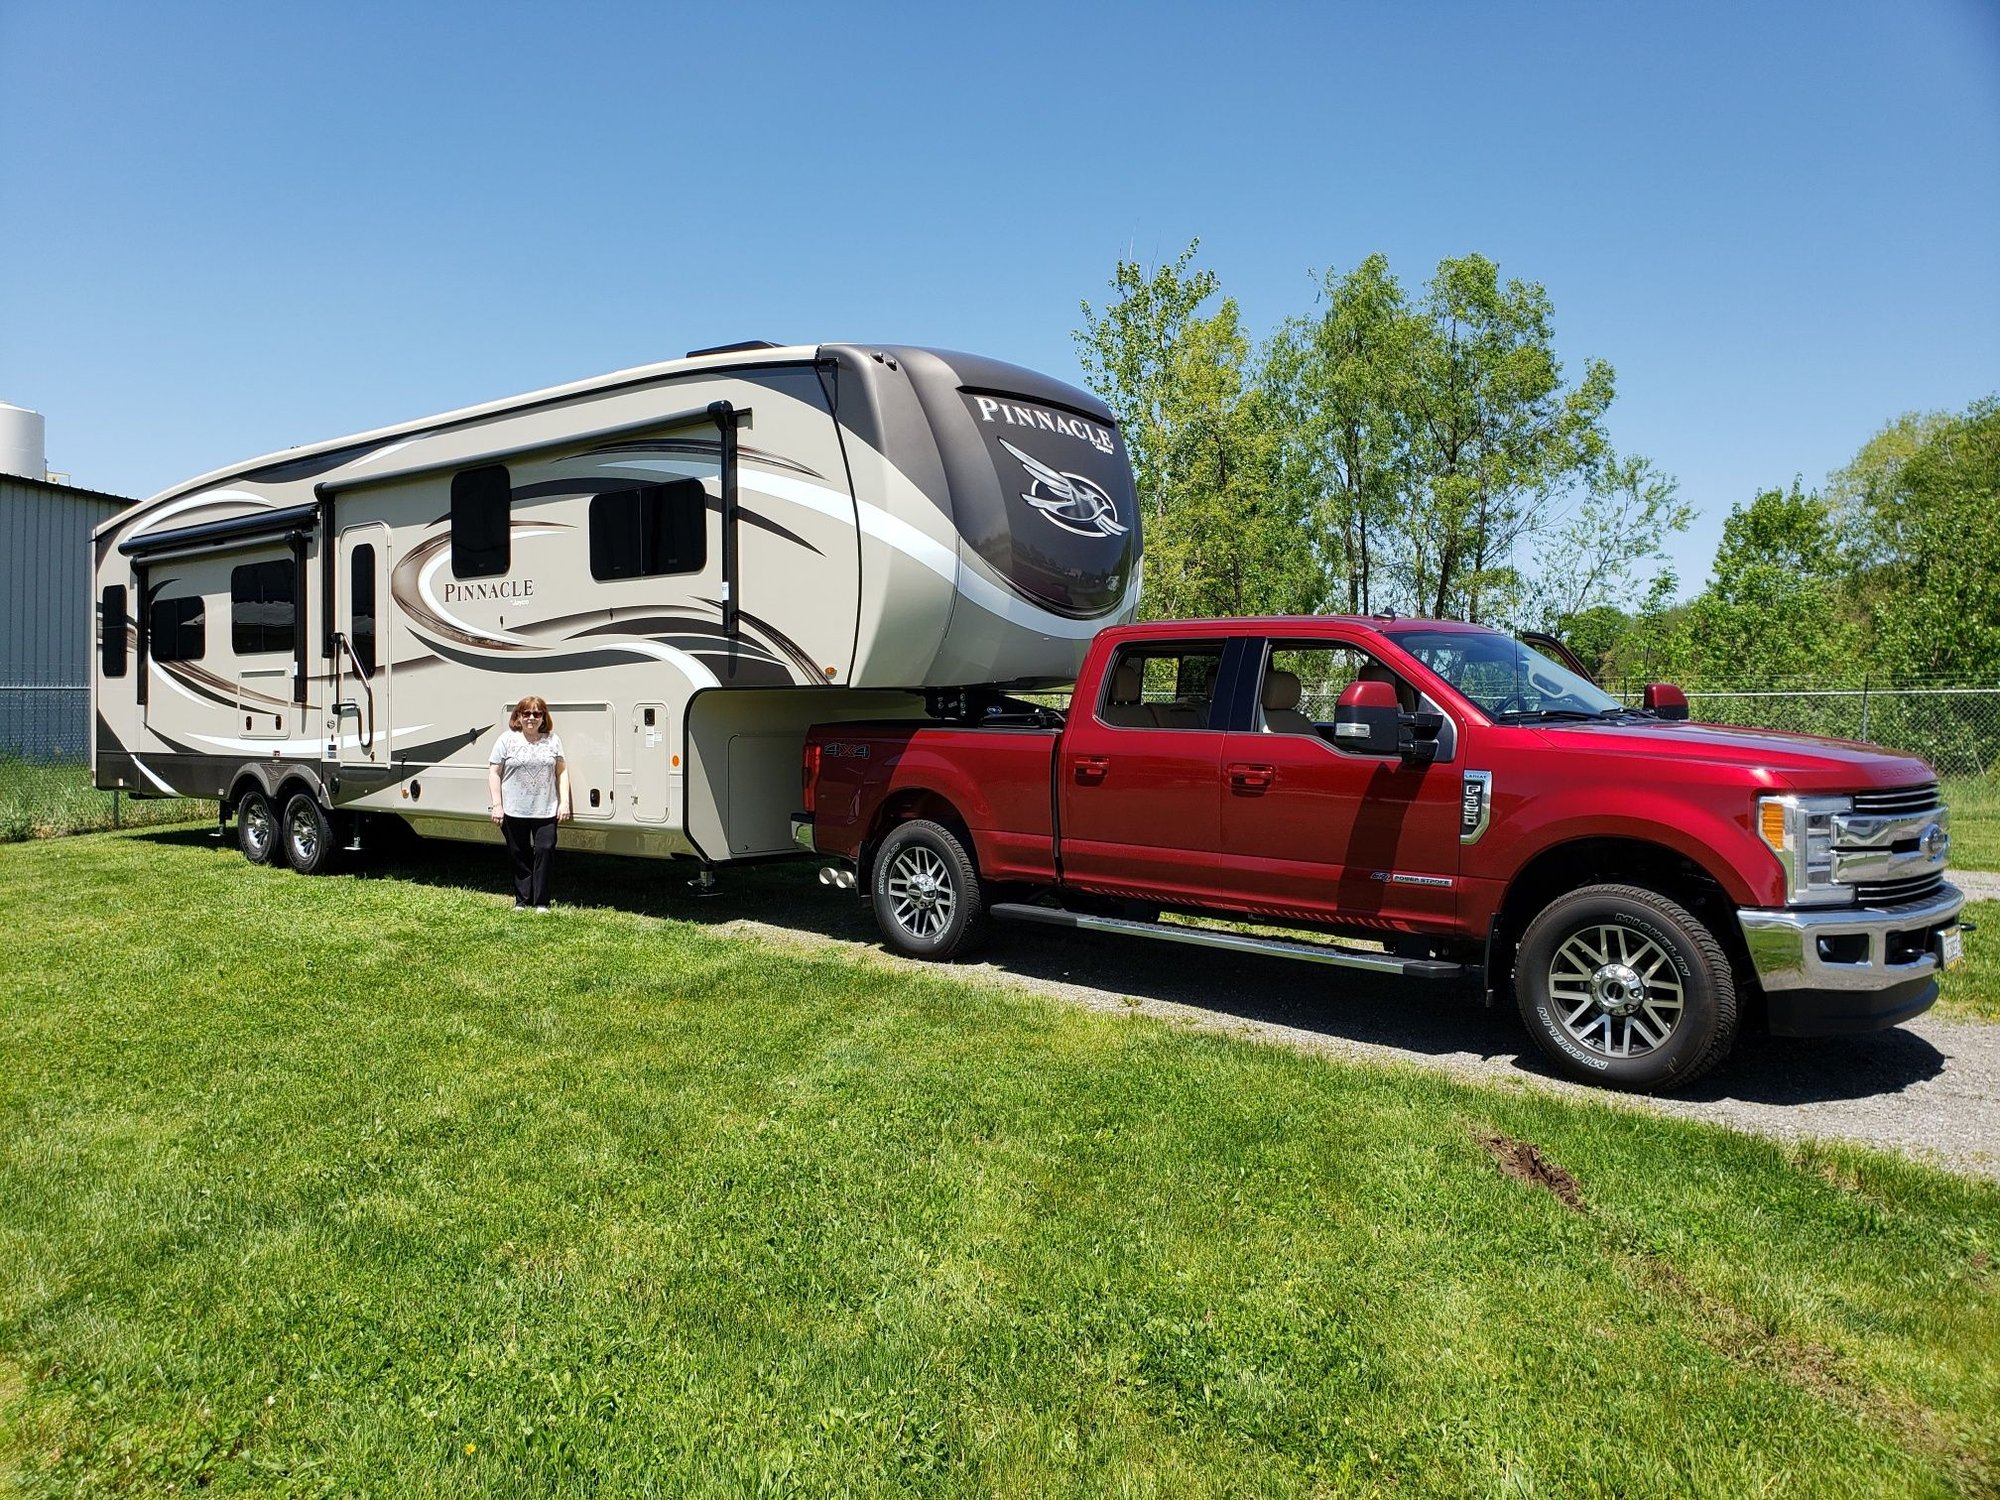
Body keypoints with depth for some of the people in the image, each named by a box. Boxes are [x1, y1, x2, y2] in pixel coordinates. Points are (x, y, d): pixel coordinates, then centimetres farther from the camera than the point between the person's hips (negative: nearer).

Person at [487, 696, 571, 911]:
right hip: (514, 811, -1)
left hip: (546, 811, 1)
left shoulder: (552, 740, 6)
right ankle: (521, 900, 18)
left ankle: (541, 902, 3)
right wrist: (496, 805, -7)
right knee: (519, 856, 8)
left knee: (544, 851, -5)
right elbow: (494, 773, -1)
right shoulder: (507, 739, 0)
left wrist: (564, 801, 0)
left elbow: (562, 771, 8)